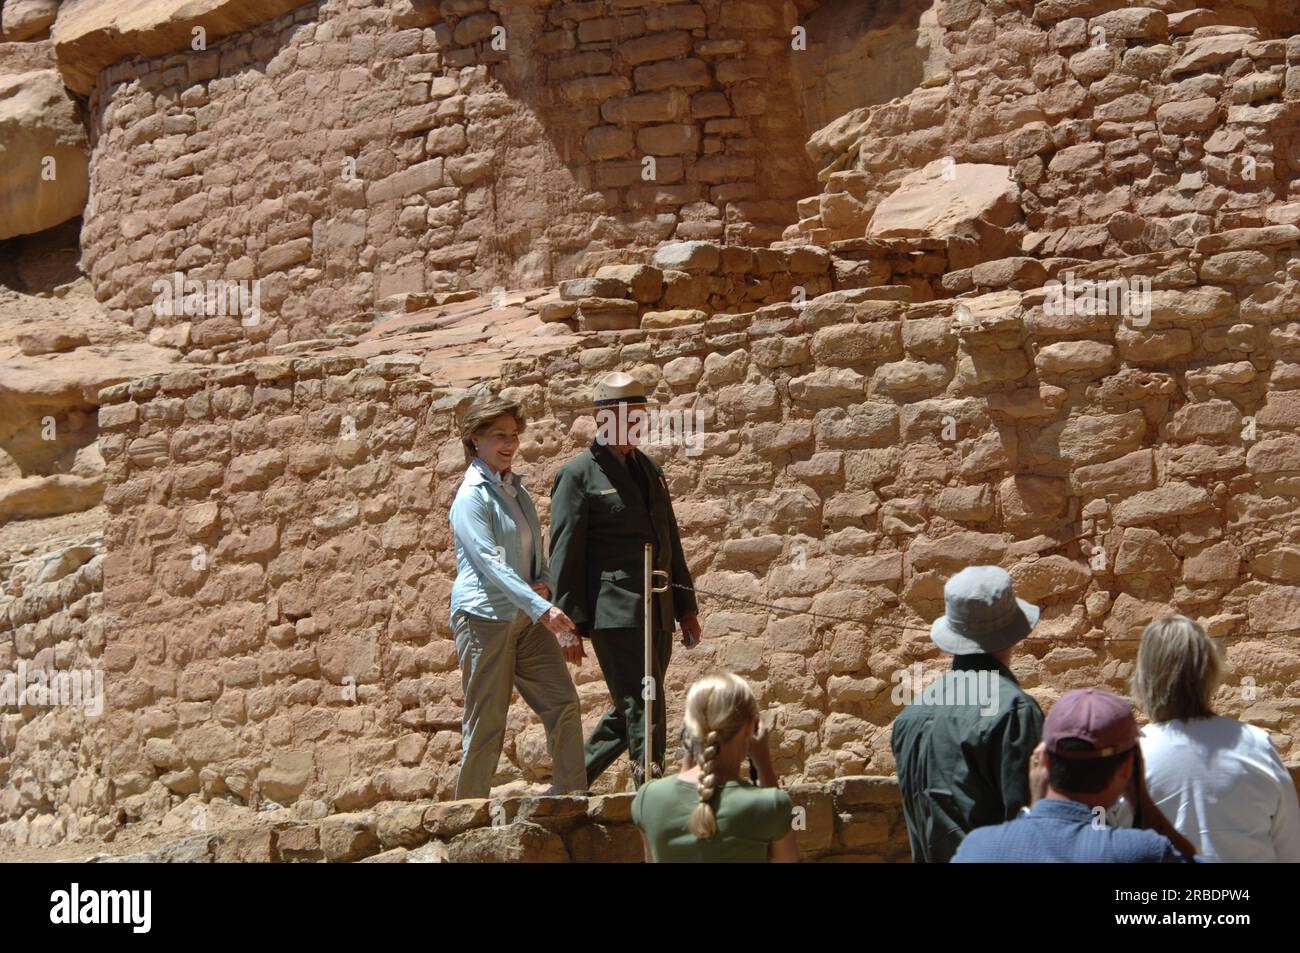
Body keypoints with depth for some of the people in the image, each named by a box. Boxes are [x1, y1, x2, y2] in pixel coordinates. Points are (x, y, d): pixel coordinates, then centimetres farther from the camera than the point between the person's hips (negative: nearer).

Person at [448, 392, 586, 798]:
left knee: (564, 703, 0)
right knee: (486, 722, -2)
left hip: (525, 616, 8)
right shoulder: (473, 495, -10)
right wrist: (544, 609, -28)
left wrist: (544, 586, 0)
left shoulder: (517, 490, 15)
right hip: (484, 616, -8)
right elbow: (491, 563, -20)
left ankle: (572, 795, 6)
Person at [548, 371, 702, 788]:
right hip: (615, 613, -8)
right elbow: (564, 554, -7)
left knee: (631, 713, 11)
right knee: (642, 710, -10)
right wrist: (569, 623, -12)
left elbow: (670, 542, 23)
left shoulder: (650, 469, 20)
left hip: (656, 614, 8)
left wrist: (685, 607, 18)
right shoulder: (578, 475, -3)